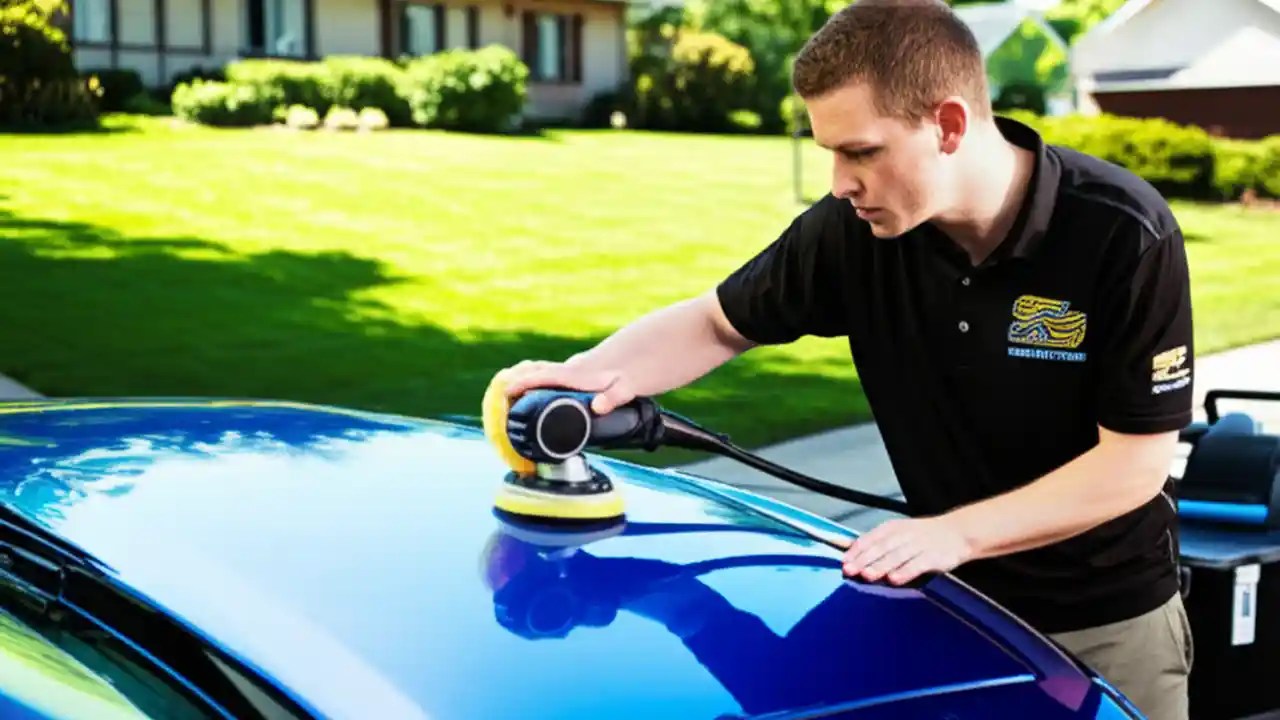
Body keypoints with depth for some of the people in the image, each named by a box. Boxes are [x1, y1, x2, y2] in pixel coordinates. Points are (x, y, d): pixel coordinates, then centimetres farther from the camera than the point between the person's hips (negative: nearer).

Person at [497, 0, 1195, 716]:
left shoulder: (1125, 236, -23)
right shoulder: (854, 228, -14)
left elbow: (1137, 463, -21)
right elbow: (717, 323, 0)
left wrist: (956, 532, -28)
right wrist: (591, 371, -18)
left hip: (1109, 619, -2)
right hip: (951, 600, 3)